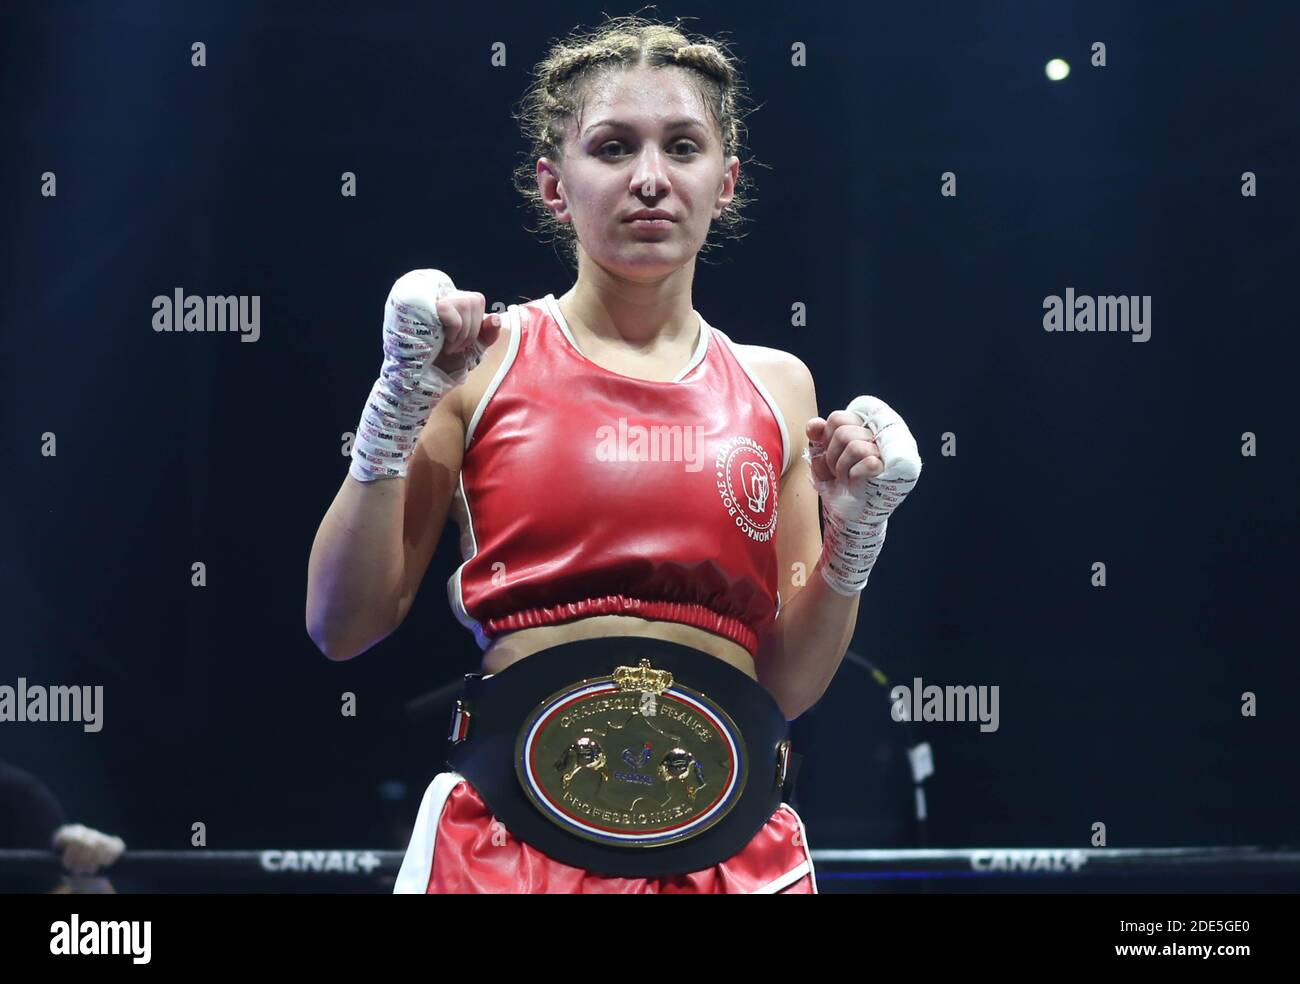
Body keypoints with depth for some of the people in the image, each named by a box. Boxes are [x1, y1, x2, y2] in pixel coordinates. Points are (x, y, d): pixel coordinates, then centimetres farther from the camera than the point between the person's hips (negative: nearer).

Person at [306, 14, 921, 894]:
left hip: (734, 844, 3)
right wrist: (402, 401, -7)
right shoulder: (483, 360, 2)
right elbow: (344, 627, 0)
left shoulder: (776, 388, 10)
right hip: (513, 828, -2)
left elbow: (787, 686, 13)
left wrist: (856, 535, -1)